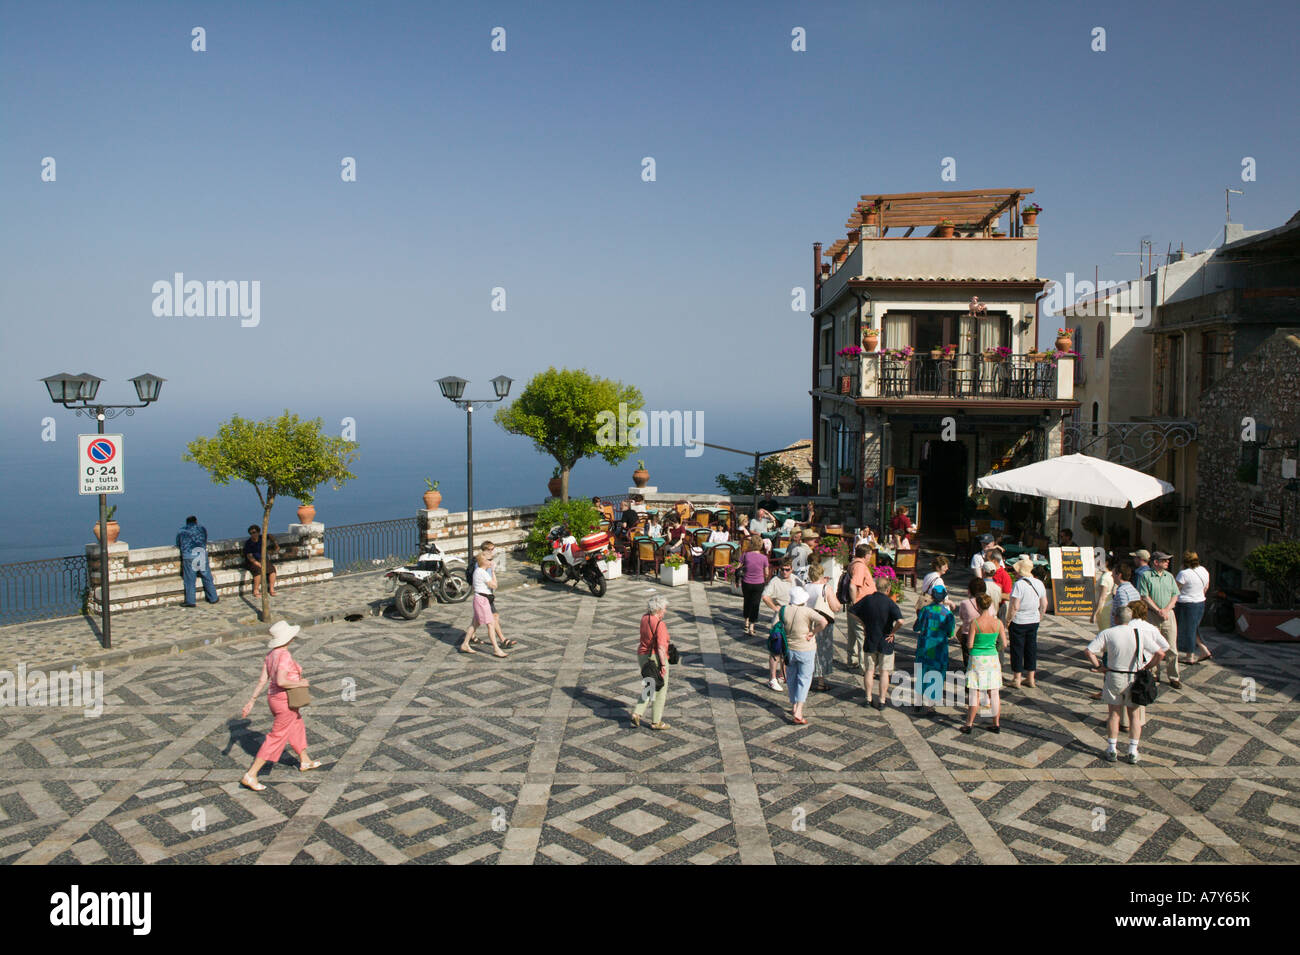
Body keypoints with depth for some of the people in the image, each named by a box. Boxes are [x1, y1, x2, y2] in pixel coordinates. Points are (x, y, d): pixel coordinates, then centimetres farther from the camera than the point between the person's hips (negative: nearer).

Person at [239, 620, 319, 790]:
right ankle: (250, 776, 6)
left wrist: (251, 701, 2)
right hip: (286, 702, -9)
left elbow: (262, 679, 2)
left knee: (297, 727, 26)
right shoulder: (285, 656, -25)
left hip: (274, 698, 9)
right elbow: (281, 681, -34)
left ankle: (305, 761, 44)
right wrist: (300, 683, -19)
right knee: (276, 738, 1)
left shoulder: (271, 653, 2)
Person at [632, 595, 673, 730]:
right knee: (660, 690, 10)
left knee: (649, 687, 23)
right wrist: (663, 665, -23)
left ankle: (637, 713, 10)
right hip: (657, 658, -7)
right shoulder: (660, 625, -22)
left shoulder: (644, 618, -2)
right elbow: (661, 647, -25)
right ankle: (656, 722, 17)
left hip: (643, 656, 7)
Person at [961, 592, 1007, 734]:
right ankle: (997, 724, 20)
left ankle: (969, 724, 10)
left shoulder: (974, 623, -15)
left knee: (974, 693, 4)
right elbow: (1004, 645, 1)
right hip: (992, 659, 3)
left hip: (977, 659, -3)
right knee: (994, 693, 12)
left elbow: (969, 645, -13)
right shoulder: (998, 623, -5)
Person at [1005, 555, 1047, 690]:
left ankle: (1017, 680, 11)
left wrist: (1008, 621, -10)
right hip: (1034, 621, 6)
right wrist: (1039, 618, 19)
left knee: (1017, 649, 5)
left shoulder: (1019, 584, -19)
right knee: (1031, 648, 15)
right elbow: (1044, 604, 7)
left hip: (1018, 622, -6)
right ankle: (1031, 679, 21)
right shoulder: (1039, 583, 1)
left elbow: (1014, 607, -21)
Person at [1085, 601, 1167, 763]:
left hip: (1114, 676, 0)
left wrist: (1099, 666, -2)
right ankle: (1133, 752, 16)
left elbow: (1089, 651, -15)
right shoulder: (1141, 633, -11)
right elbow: (1160, 653, -13)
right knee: (1134, 715, 13)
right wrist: (1149, 666, 1)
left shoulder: (1107, 633, -11)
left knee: (1113, 713, 13)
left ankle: (1111, 750, 17)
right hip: (1135, 678, 0)